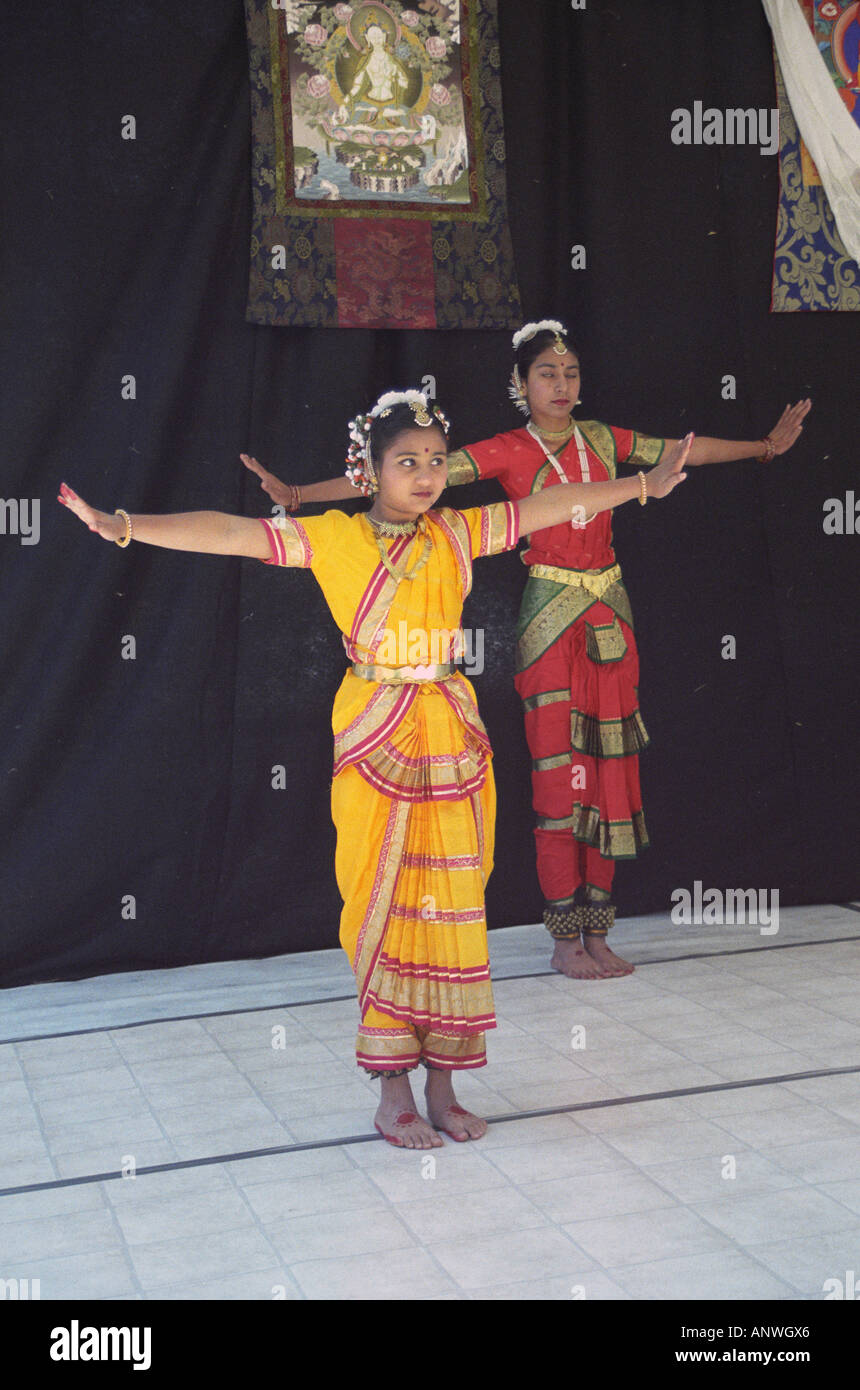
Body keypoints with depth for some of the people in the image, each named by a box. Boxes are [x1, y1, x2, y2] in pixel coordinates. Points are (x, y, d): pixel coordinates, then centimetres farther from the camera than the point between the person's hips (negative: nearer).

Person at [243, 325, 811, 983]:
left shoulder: (602, 438, 10)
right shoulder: (509, 452, -4)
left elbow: (684, 450, 22)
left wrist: (767, 444, 29)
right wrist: (299, 493, -19)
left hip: (610, 615, 5)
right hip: (552, 619, -5)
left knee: (609, 774, 5)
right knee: (560, 778, -4)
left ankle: (597, 934, 14)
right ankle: (565, 940, 6)